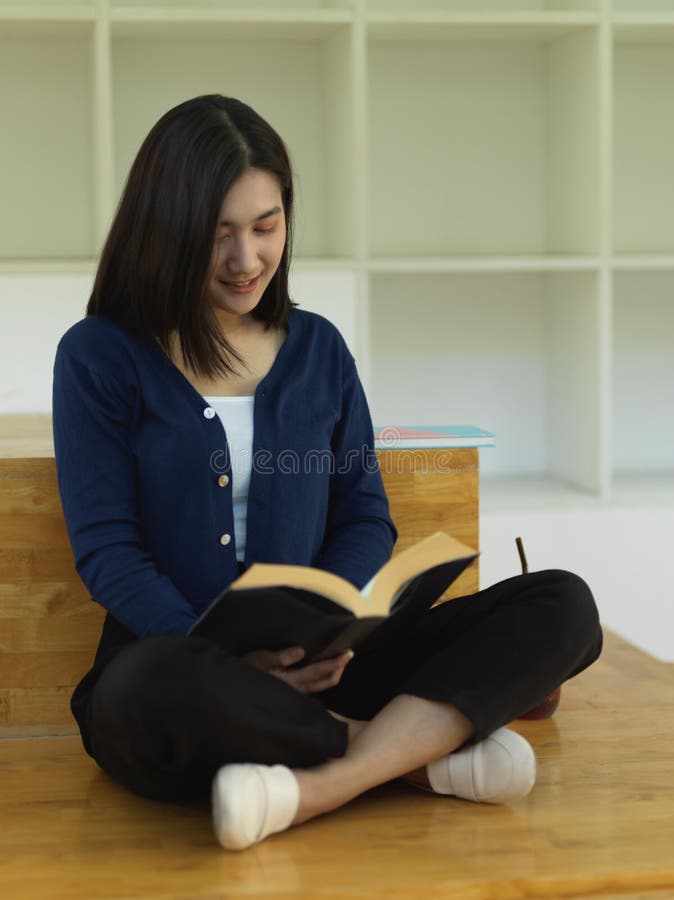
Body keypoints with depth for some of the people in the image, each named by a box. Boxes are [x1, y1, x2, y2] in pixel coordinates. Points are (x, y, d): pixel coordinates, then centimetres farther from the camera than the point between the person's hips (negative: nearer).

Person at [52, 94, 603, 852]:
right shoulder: (98, 357, 2)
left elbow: (365, 518, 12)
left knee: (562, 604, -16)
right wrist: (232, 657, -20)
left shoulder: (318, 349, 13)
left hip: (313, 673, 4)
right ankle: (424, 752, -20)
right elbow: (107, 552, -4)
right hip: (173, 658, -3)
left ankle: (314, 789, -32)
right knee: (158, 690, -42)